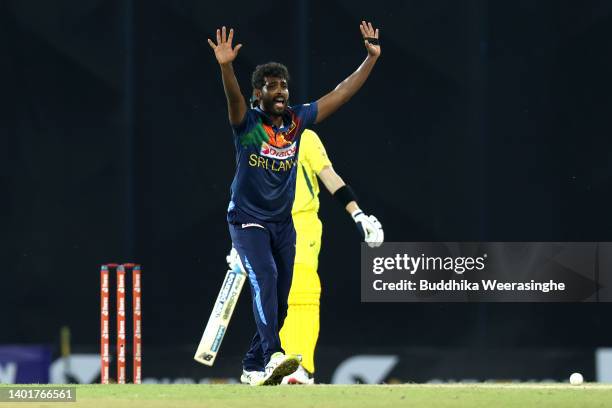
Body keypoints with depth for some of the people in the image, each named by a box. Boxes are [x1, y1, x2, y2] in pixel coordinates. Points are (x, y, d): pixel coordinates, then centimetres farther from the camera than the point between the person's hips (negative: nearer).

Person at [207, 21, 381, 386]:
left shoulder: (297, 120, 2)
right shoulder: (247, 122, -10)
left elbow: (340, 95, 5)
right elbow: (234, 97, -31)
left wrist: (372, 58, 1)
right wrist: (226, 67, -51)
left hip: (283, 223, 6)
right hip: (248, 219, -6)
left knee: (279, 301, 8)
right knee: (265, 277, -27)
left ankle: (254, 367, 21)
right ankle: (273, 355, -40)